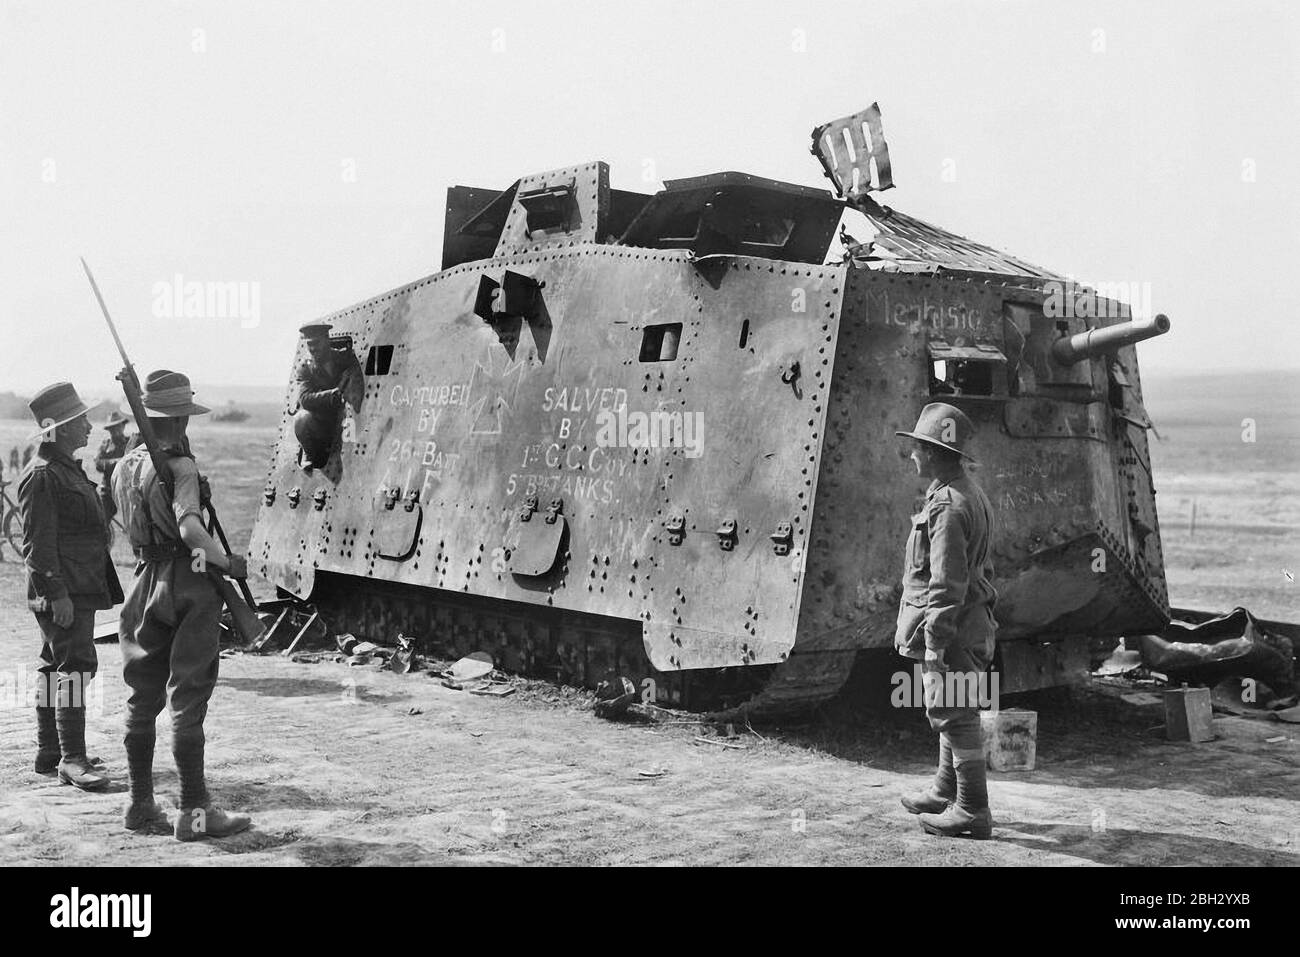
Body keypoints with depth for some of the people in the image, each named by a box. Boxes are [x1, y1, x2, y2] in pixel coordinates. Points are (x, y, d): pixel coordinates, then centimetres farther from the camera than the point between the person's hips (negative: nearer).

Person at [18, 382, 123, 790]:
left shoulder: (68, 468, 17)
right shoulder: (41, 475, -14)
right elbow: (38, 542, -19)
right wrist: (57, 592, -22)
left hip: (78, 588, 10)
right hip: (61, 592, -10)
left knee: (54, 667, 14)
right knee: (75, 667, -11)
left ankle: (49, 752, 22)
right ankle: (71, 759, -9)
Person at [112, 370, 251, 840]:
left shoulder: (125, 465, 8)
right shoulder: (180, 467, -15)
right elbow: (189, 528, -28)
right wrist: (229, 563, -19)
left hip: (146, 581, 8)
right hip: (188, 584, -7)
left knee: (143, 696, 14)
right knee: (187, 699, -4)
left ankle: (141, 804, 22)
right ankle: (194, 810, 0)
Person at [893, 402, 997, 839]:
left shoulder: (948, 506, -21)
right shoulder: (971, 493, 12)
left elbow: (947, 585, -24)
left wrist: (934, 647, -21)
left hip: (951, 629, -10)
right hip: (972, 622, 10)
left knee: (955, 716, -3)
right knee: (951, 713, 20)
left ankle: (972, 811, 4)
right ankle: (946, 793, 33)